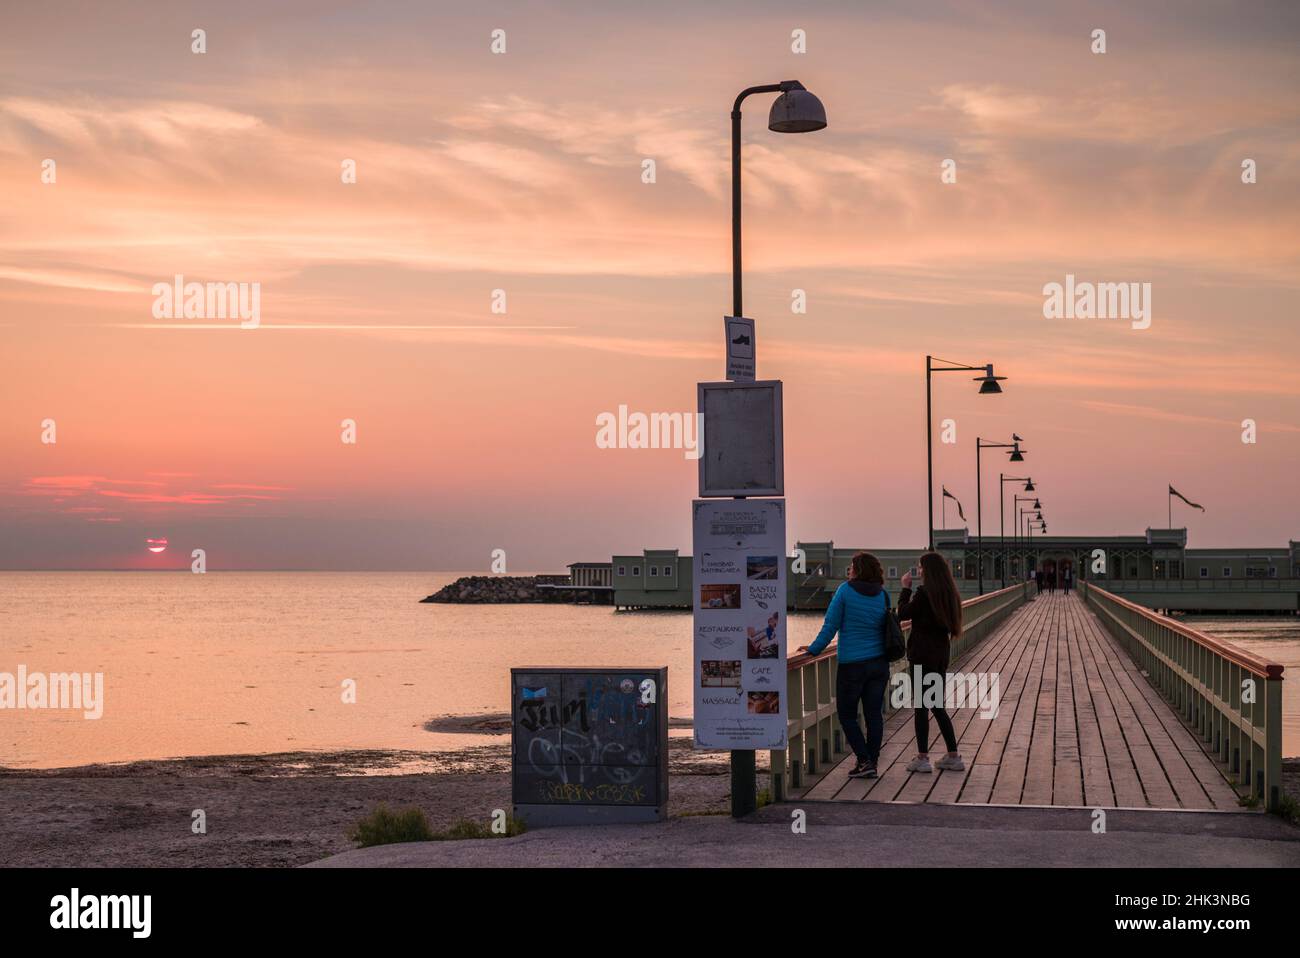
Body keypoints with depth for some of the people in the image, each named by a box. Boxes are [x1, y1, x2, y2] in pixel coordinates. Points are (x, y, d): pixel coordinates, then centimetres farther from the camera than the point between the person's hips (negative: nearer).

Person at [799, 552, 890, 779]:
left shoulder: (845, 591, -9)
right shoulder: (882, 595, 4)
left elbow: (830, 626, -8)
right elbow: (888, 629, 12)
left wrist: (813, 649, 1)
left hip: (852, 664, -5)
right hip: (879, 664, 5)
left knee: (846, 714, 6)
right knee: (874, 714, 8)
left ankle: (864, 761, -5)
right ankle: (871, 763, 9)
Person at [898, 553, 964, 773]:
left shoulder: (923, 593, -16)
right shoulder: (949, 594, 7)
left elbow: (903, 613, -8)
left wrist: (905, 589, 3)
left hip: (922, 654, -7)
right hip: (942, 653, 7)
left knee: (920, 706, -1)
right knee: (938, 706, 15)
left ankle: (922, 758, 0)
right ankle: (953, 756, 14)